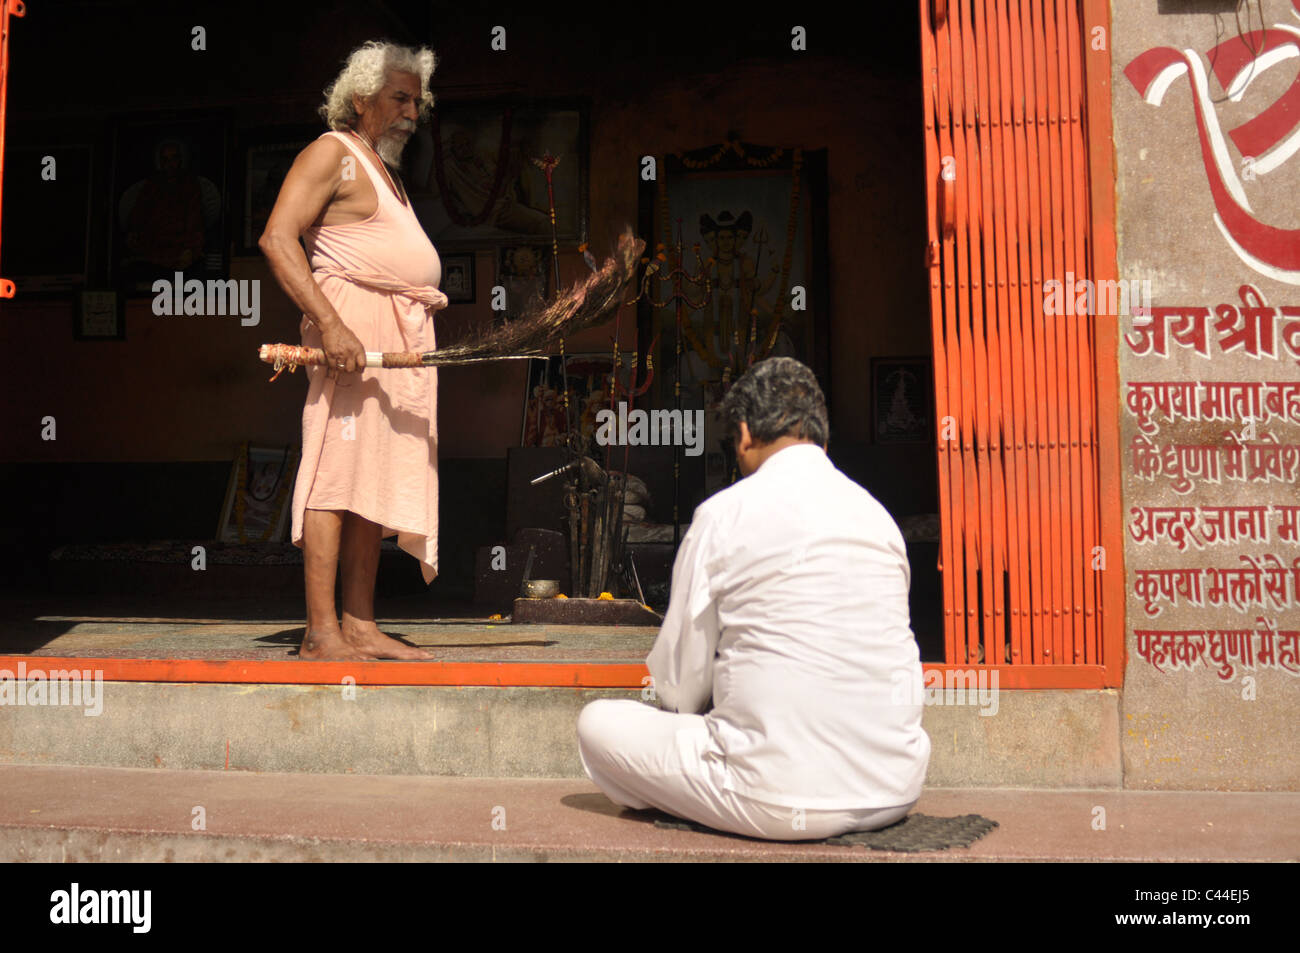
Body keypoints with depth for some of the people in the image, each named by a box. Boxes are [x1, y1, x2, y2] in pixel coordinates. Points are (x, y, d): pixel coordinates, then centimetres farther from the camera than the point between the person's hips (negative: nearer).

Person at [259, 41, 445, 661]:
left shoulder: (383, 167, 27)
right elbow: (276, 238, -14)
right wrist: (331, 323, -23)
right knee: (337, 473, -11)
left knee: (377, 480, 6)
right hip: (351, 326, -9)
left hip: (400, 340, 9)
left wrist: (424, 299, 17)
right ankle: (321, 633, -10)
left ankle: (361, 627, 9)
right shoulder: (332, 152, -2)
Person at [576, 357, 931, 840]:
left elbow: (679, 685, 0)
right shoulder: (875, 512, 10)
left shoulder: (724, 513, -4)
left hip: (781, 802, -5)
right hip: (894, 795, 5)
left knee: (598, 723, 12)